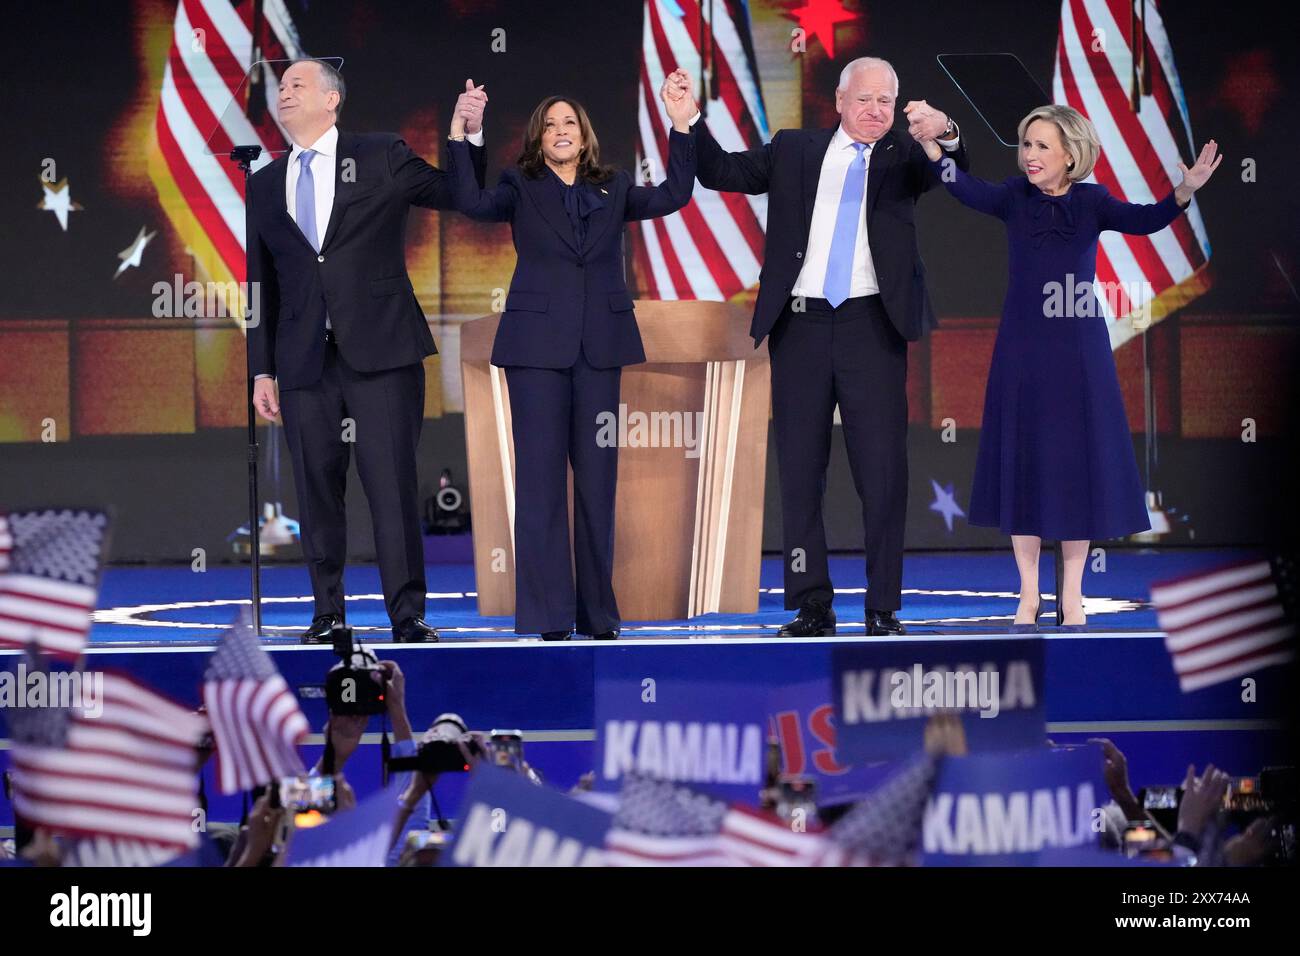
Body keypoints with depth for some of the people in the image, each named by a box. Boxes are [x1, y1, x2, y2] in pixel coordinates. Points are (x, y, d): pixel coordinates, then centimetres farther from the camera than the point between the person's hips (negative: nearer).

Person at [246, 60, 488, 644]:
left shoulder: (382, 157, 7)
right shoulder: (264, 185, 15)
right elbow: (262, 285, 16)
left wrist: (470, 133, -7)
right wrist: (261, 370, 10)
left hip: (380, 353, -3)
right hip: (304, 361, 3)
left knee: (393, 486, -7)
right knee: (316, 489, 3)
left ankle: (407, 616, -3)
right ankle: (328, 614, 11)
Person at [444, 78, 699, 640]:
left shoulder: (613, 190, 14)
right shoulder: (522, 188, 6)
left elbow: (674, 195, 1)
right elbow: (473, 203, -12)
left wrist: (681, 129, -8)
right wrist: (459, 139, -22)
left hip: (599, 345, 3)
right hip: (538, 345, -3)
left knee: (598, 476, 5)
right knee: (540, 477, -4)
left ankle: (598, 610, 11)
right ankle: (547, 615, -2)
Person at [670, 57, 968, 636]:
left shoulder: (902, 156, 8)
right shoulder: (794, 151, 14)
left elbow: (954, 172, -9)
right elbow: (722, 171, 12)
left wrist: (945, 133, -31)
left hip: (871, 327, -2)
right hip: (799, 325, 2)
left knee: (882, 469, -4)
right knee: (800, 469, 4)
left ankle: (883, 610, 2)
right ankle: (811, 607, 11)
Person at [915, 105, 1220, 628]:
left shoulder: (1090, 201, -3)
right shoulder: (1015, 197, -3)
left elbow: (1142, 219, -19)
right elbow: (970, 191, -22)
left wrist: (1184, 192, -39)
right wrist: (934, 151, -41)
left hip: (1078, 350, -1)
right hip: (1021, 350, 1)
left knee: (1077, 464, 3)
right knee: (1023, 464, 4)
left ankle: (1071, 594, 15)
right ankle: (1029, 595, 15)